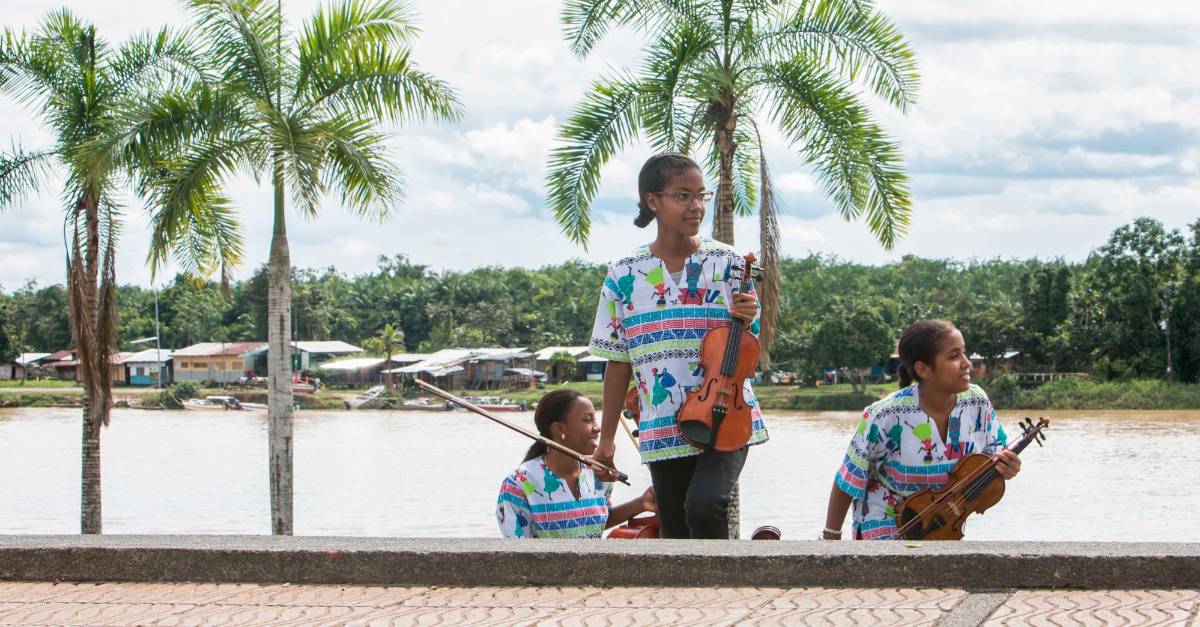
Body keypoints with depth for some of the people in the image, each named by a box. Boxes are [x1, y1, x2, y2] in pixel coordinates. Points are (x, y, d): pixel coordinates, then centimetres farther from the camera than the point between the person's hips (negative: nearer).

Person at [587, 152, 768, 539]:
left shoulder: (727, 263, 0)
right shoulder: (625, 275, 2)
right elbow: (618, 363, 7)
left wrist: (745, 320, -18)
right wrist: (606, 439, 8)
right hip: (663, 432, 2)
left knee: (704, 506, -27)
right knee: (676, 537, 6)